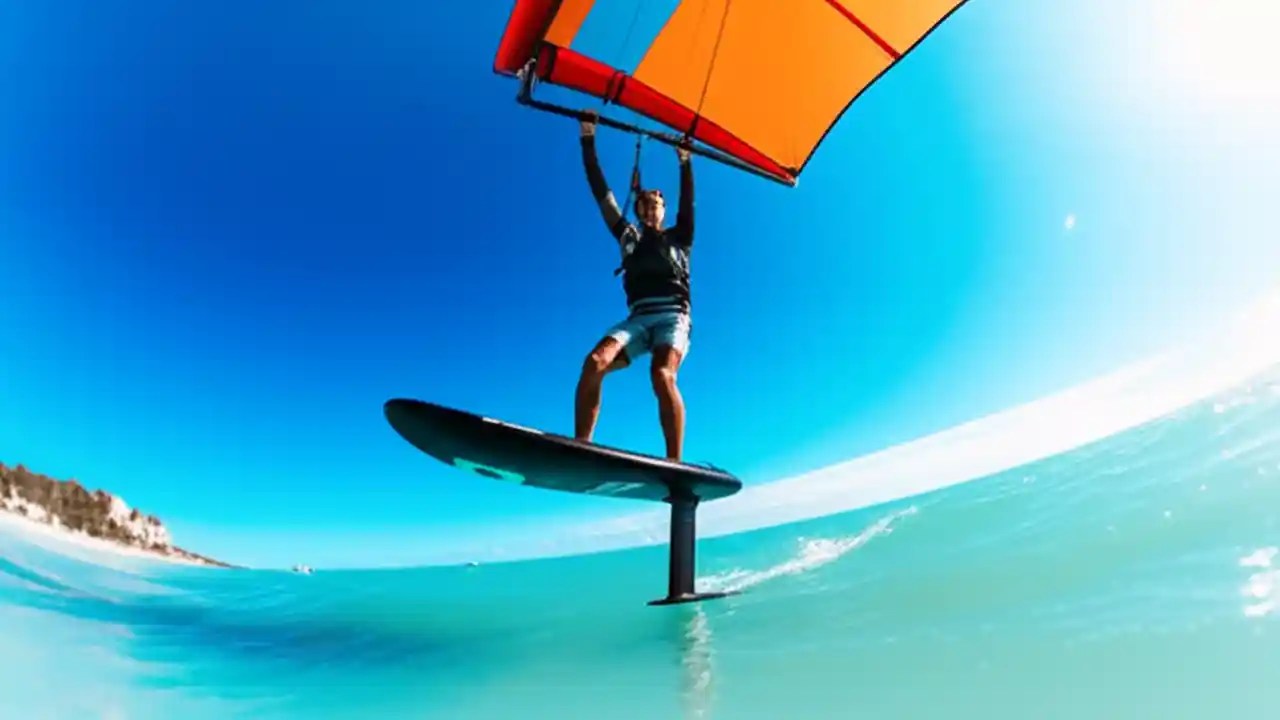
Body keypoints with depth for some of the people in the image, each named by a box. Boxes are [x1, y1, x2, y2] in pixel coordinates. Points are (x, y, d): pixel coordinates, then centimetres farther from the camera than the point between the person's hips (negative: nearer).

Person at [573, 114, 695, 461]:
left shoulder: (678, 238, 23)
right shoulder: (628, 238, 26)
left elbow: (688, 201, 9)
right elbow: (602, 193, 23)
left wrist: (684, 161, -1)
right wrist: (588, 142, 21)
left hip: (673, 316, -2)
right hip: (638, 318, 2)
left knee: (661, 375, -31)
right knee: (594, 362, -26)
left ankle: (675, 464, -34)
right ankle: (579, 447, -29)